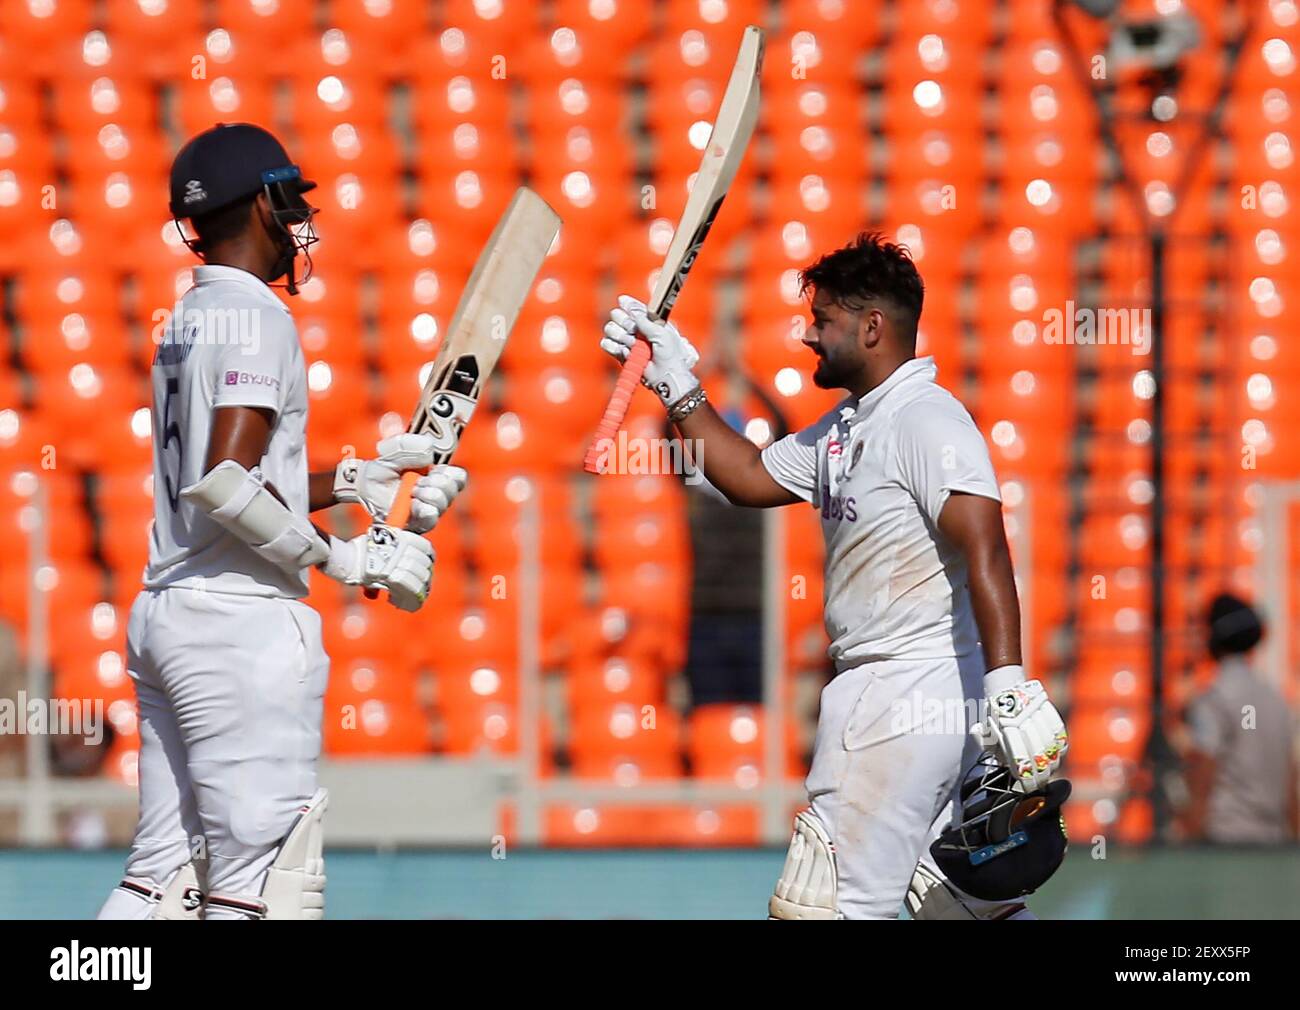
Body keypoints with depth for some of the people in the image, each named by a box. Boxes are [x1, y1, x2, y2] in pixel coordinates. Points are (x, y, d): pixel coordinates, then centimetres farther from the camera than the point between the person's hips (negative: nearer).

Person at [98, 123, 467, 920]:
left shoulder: (186, 322, 18)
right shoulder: (256, 316, -10)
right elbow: (226, 484, -22)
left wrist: (360, 479, 19)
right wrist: (346, 560, -15)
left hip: (165, 611, 10)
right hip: (243, 622, -10)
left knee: (162, 877, 9)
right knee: (264, 883, -9)